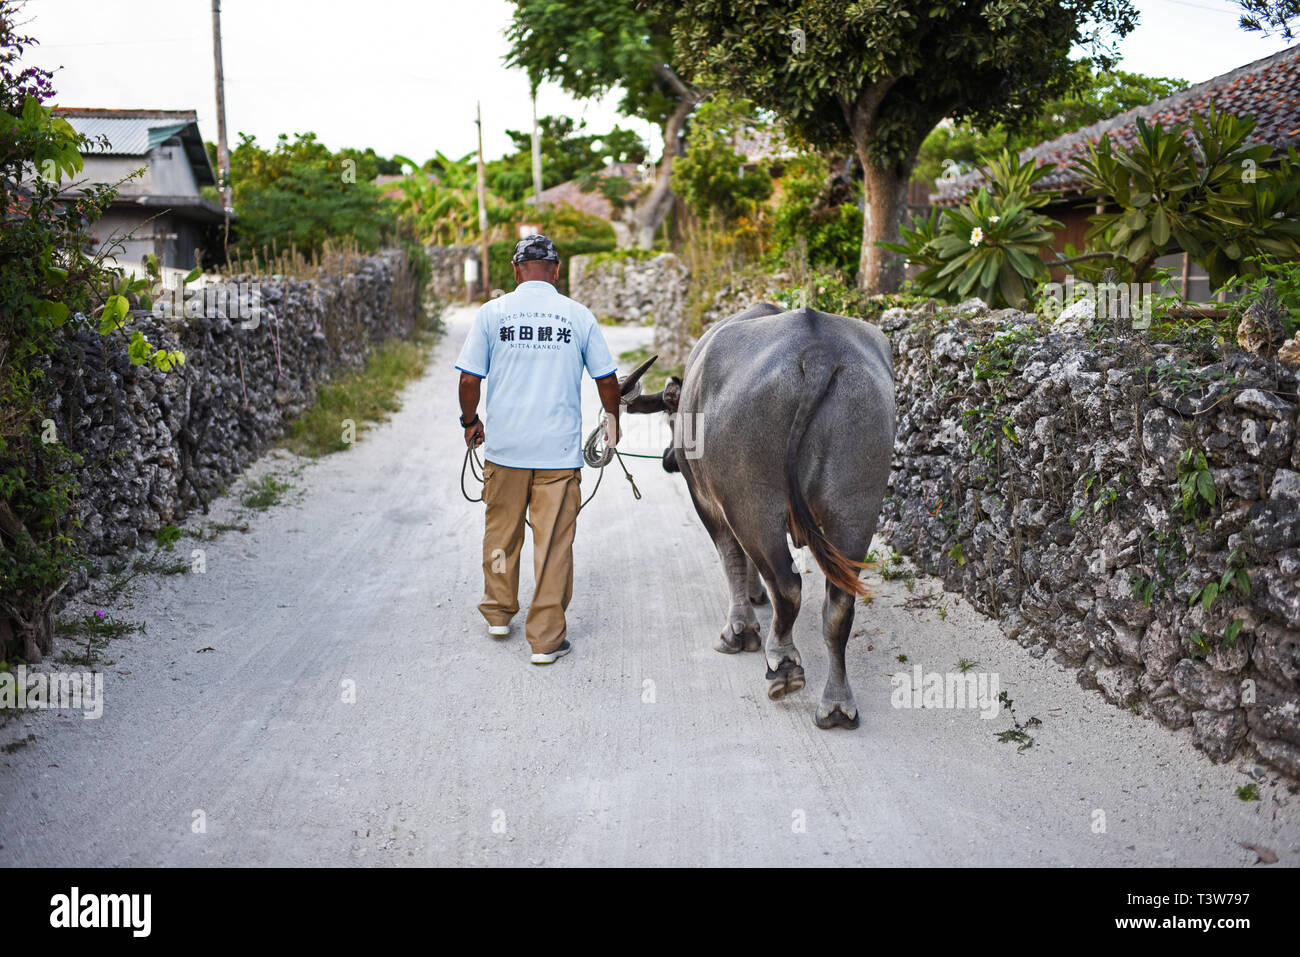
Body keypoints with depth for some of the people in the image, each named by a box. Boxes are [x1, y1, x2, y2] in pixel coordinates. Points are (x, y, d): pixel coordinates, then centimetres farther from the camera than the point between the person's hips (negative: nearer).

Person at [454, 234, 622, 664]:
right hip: (559, 451, -1)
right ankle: (547, 639, 8)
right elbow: (607, 379, 6)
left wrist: (470, 421, 15)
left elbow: (469, 379, -3)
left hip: (504, 446, 1)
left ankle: (499, 613, 35)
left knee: (501, 532, 19)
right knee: (554, 542, 4)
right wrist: (612, 418, 25)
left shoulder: (492, 313, -2)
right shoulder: (579, 316, 0)